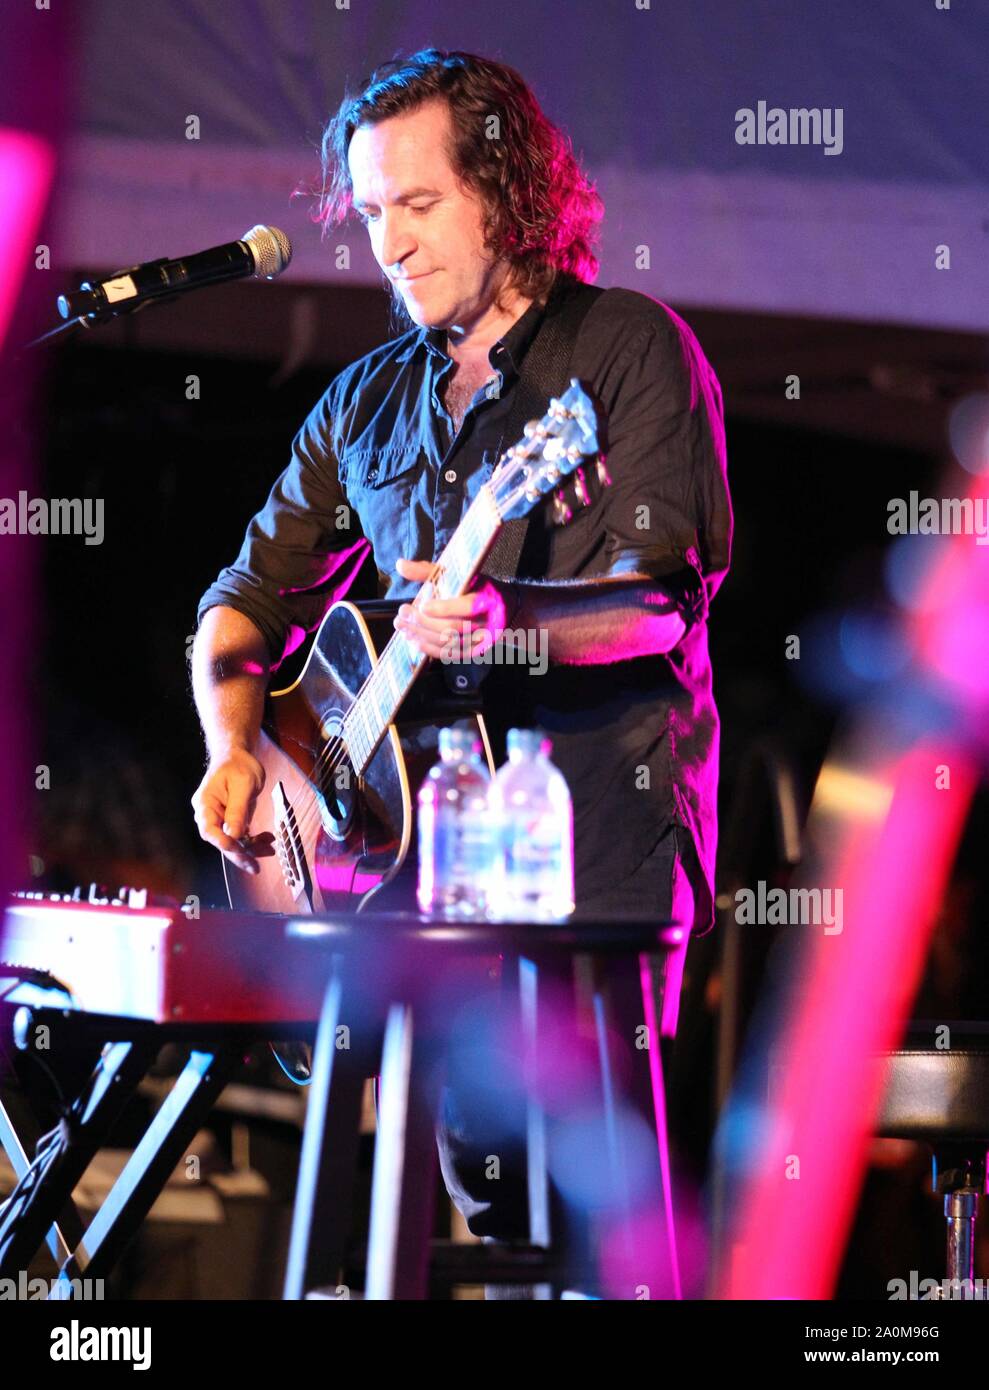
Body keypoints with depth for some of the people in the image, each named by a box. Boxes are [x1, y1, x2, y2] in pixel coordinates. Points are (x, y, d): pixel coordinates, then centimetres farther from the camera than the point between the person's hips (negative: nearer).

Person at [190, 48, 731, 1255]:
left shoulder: (627, 345, 0)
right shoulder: (367, 404, 17)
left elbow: (665, 599, -12)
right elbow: (245, 604, 22)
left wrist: (499, 623, -29)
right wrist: (235, 748, 2)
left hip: (601, 812, -5)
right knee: (485, 1190, 4)